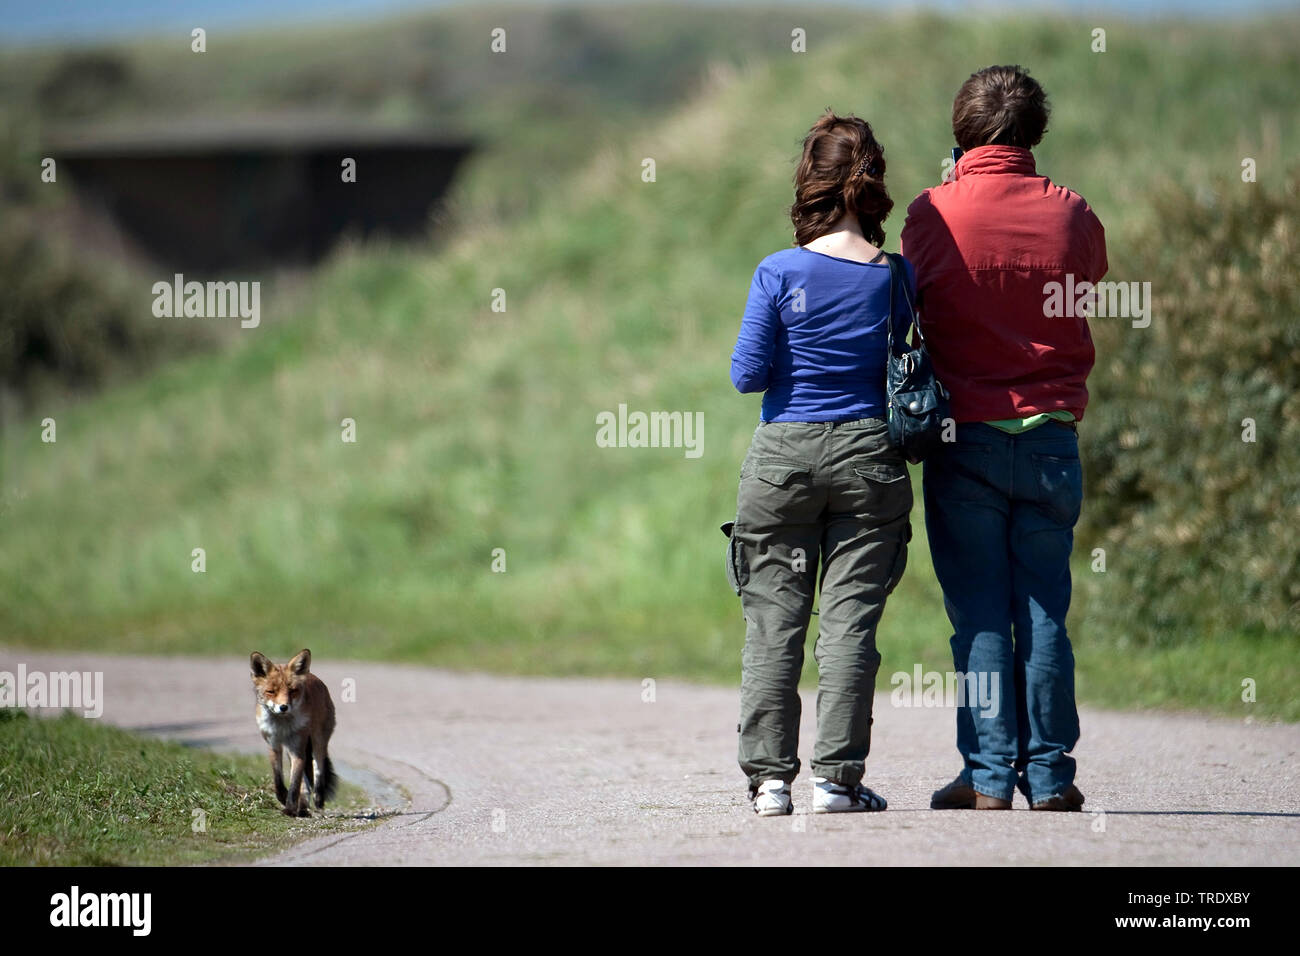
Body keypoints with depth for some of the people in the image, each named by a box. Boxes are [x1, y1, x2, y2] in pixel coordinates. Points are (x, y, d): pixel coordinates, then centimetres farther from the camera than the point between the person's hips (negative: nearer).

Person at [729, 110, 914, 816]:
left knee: (774, 620, 5)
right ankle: (837, 777, -1)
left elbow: (747, 374, -5)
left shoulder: (781, 273, -7)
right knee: (850, 619, 2)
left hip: (785, 454, -1)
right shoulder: (898, 275, -2)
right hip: (870, 454, 1)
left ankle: (769, 777, 5)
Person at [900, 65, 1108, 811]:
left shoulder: (934, 214, -5)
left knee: (979, 616, 1)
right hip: (1052, 434, 2)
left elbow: (913, 306, 5)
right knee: (1044, 613, 6)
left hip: (966, 435, -2)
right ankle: (1050, 777, 7)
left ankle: (989, 778, 0)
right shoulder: (1071, 214, 0)